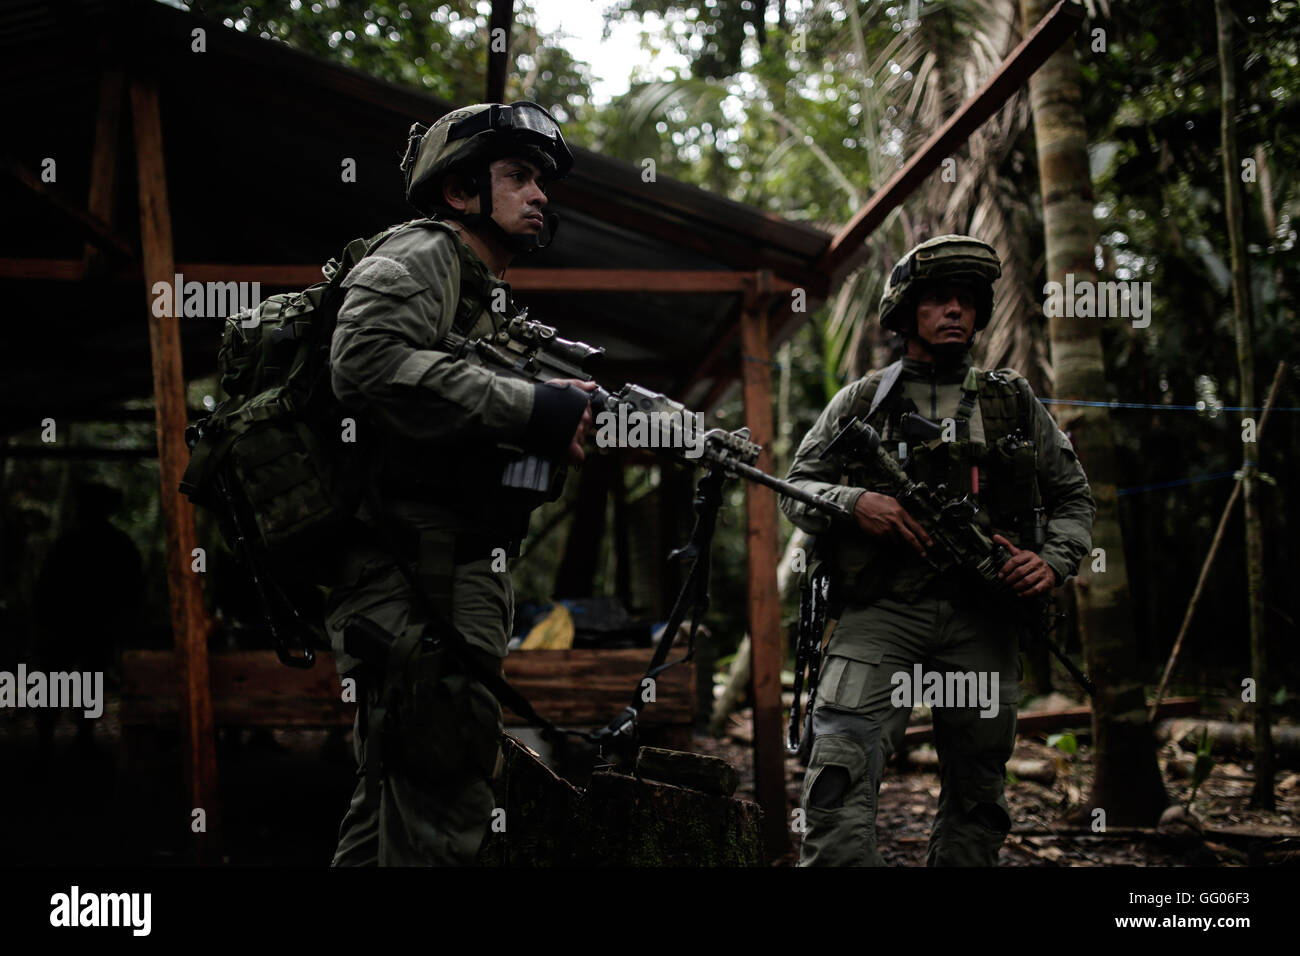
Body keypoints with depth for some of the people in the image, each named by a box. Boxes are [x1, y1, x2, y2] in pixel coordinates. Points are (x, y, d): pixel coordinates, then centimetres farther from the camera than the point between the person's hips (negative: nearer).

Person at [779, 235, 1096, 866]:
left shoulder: (1014, 403, 15)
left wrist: (1054, 561, -2)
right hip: (881, 609, -2)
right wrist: (853, 502, -12)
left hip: (982, 616, 2)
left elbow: (1072, 497, 18)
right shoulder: (863, 401, 10)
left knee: (976, 795, 8)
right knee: (840, 769, -18)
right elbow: (797, 490, 9)